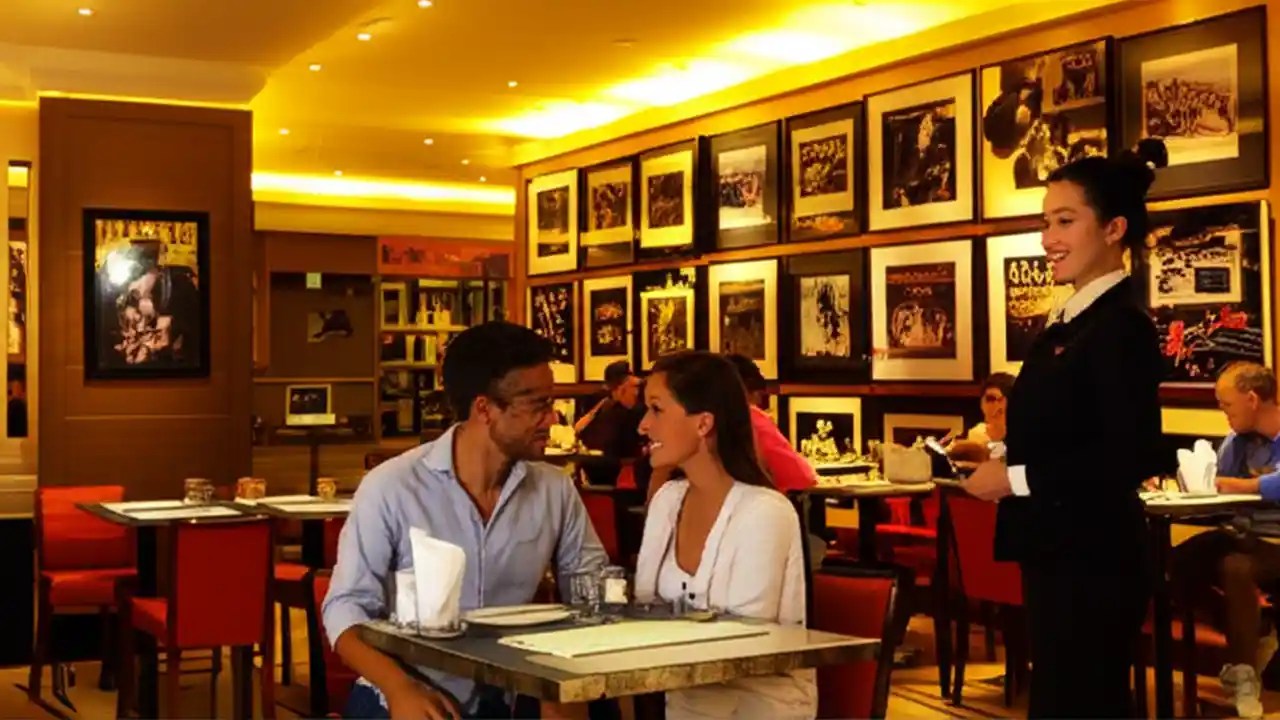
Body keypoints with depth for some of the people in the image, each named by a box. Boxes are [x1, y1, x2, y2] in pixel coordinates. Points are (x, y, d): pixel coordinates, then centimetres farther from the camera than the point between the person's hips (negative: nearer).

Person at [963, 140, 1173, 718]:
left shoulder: (1123, 325, -16)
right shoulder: (1068, 320, 12)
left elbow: (1133, 458, -24)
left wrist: (1015, 478, -19)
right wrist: (999, 452, 2)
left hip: (1093, 555, -9)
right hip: (1057, 548, 9)